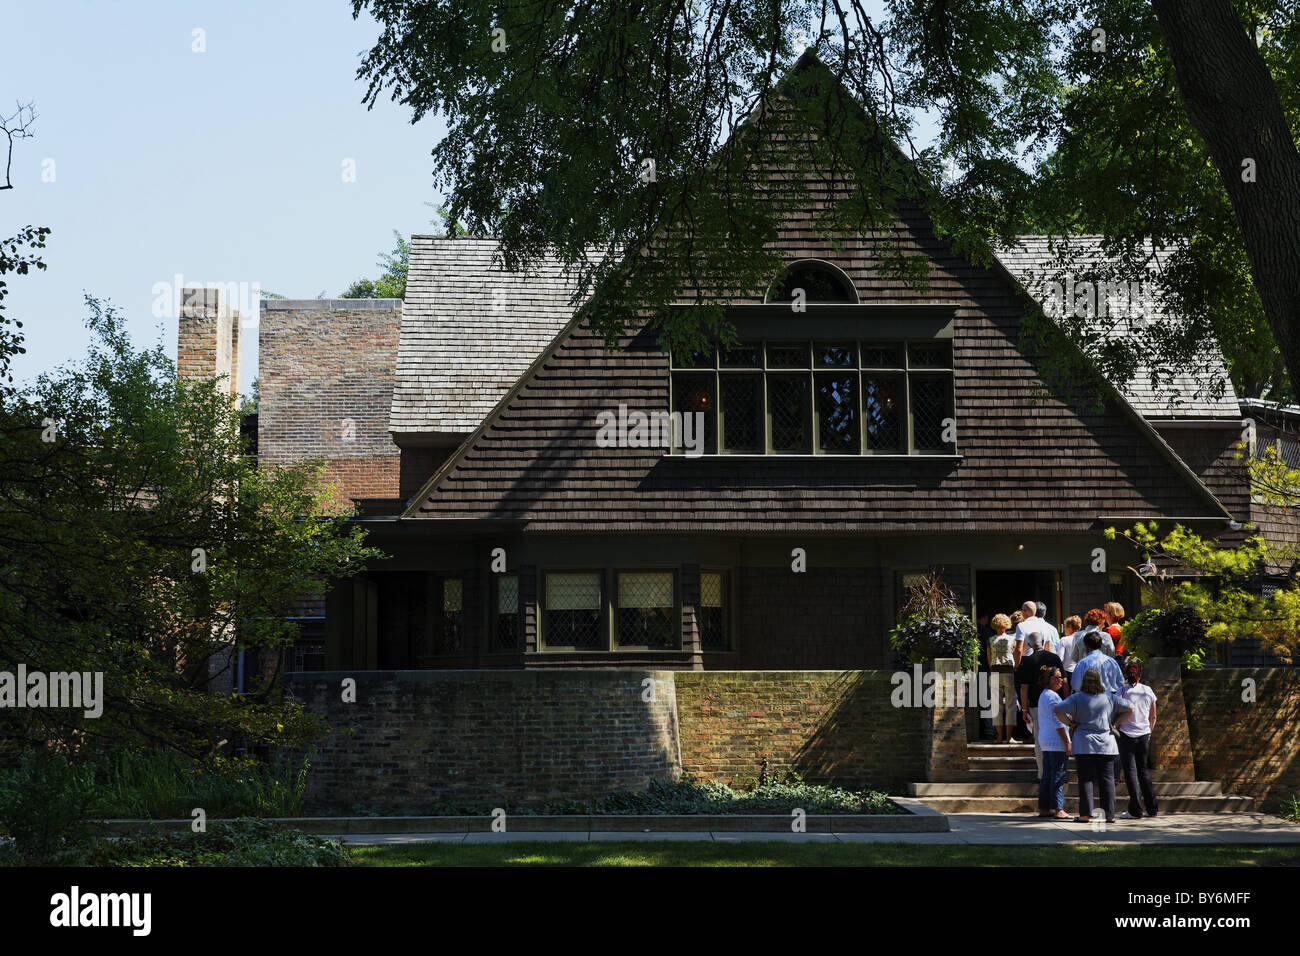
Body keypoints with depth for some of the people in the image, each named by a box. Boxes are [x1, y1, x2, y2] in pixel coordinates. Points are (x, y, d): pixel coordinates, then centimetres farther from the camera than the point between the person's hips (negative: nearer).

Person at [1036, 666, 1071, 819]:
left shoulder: (1043, 695, 18)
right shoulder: (1052, 696, -13)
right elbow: (1057, 722, -17)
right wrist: (1067, 742, -16)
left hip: (1045, 741, 10)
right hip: (1057, 742, -10)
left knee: (1047, 776, 12)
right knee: (1058, 776, -8)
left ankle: (1044, 808, 14)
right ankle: (1058, 809, -9)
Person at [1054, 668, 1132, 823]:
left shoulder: (1077, 698, -2)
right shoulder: (1110, 698, 6)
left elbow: (1058, 710, -10)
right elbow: (1129, 708, 10)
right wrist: (1115, 723, 14)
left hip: (1084, 744, -2)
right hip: (1106, 744, 2)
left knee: (1086, 779, 0)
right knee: (1107, 779, 6)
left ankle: (1085, 814, -3)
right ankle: (1109, 814, 5)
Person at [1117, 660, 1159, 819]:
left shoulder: (1122, 691, -9)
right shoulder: (1148, 691, 2)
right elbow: (1153, 717, 9)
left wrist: (1115, 728, 5)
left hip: (1127, 735, -4)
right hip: (1144, 735, 4)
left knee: (1130, 771, 0)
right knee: (1143, 770, 15)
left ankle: (1136, 810, -4)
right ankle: (1152, 808, 14)